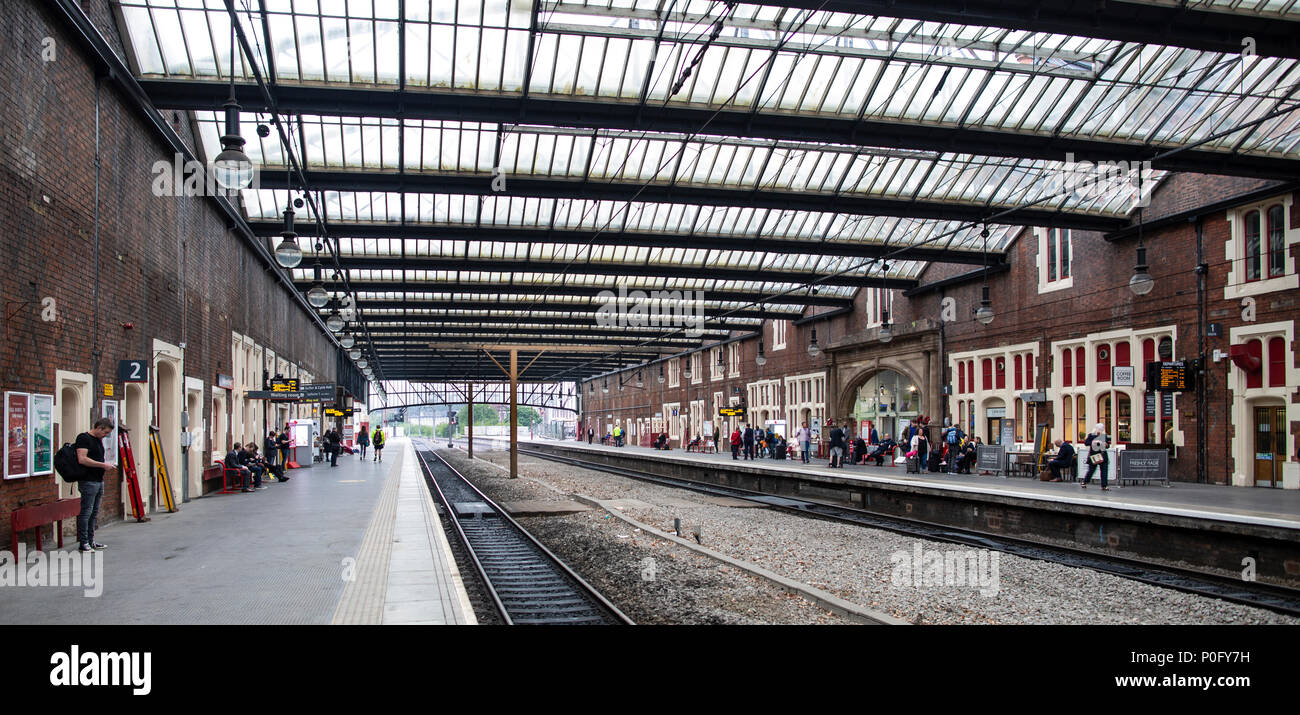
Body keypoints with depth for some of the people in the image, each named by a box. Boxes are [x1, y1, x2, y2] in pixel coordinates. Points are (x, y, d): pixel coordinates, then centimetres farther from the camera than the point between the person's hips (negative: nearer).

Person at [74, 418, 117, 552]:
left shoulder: (99, 440, 18)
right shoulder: (84, 438, -10)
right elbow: (82, 459, -20)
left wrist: (107, 470, 11)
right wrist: (103, 465, -18)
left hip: (99, 481, 9)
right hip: (88, 481, -9)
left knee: (94, 513, 12)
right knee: (86, 512, -6)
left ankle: (91, 541, 17)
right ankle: (83, 543, -2)